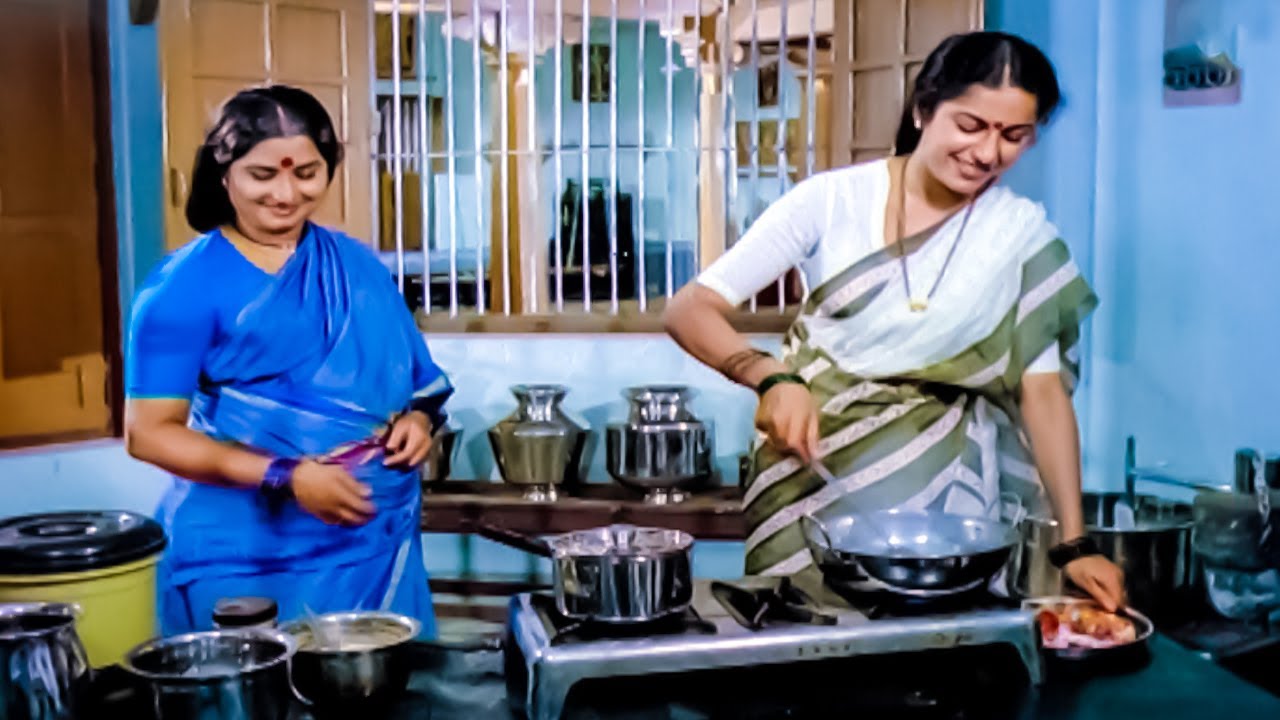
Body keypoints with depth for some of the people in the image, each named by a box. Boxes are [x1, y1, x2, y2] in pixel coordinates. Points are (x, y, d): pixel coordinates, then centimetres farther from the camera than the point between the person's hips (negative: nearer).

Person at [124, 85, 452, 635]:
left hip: (377, 547, 5)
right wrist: (286, 477, -20)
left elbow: (417, 381, 16)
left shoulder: (358, 266, 8)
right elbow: (149, 431, -11)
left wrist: (419, 419, -8)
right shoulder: (186, 285, -7)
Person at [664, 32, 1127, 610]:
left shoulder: (1023, 233, -4)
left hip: (943, 497, 1)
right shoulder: (832, 200, -9)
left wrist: (1074, 543, -11)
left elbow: (1044, 391, -4)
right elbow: (690, 309, -12)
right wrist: (772, 378, -30)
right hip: (815, 485, -1)